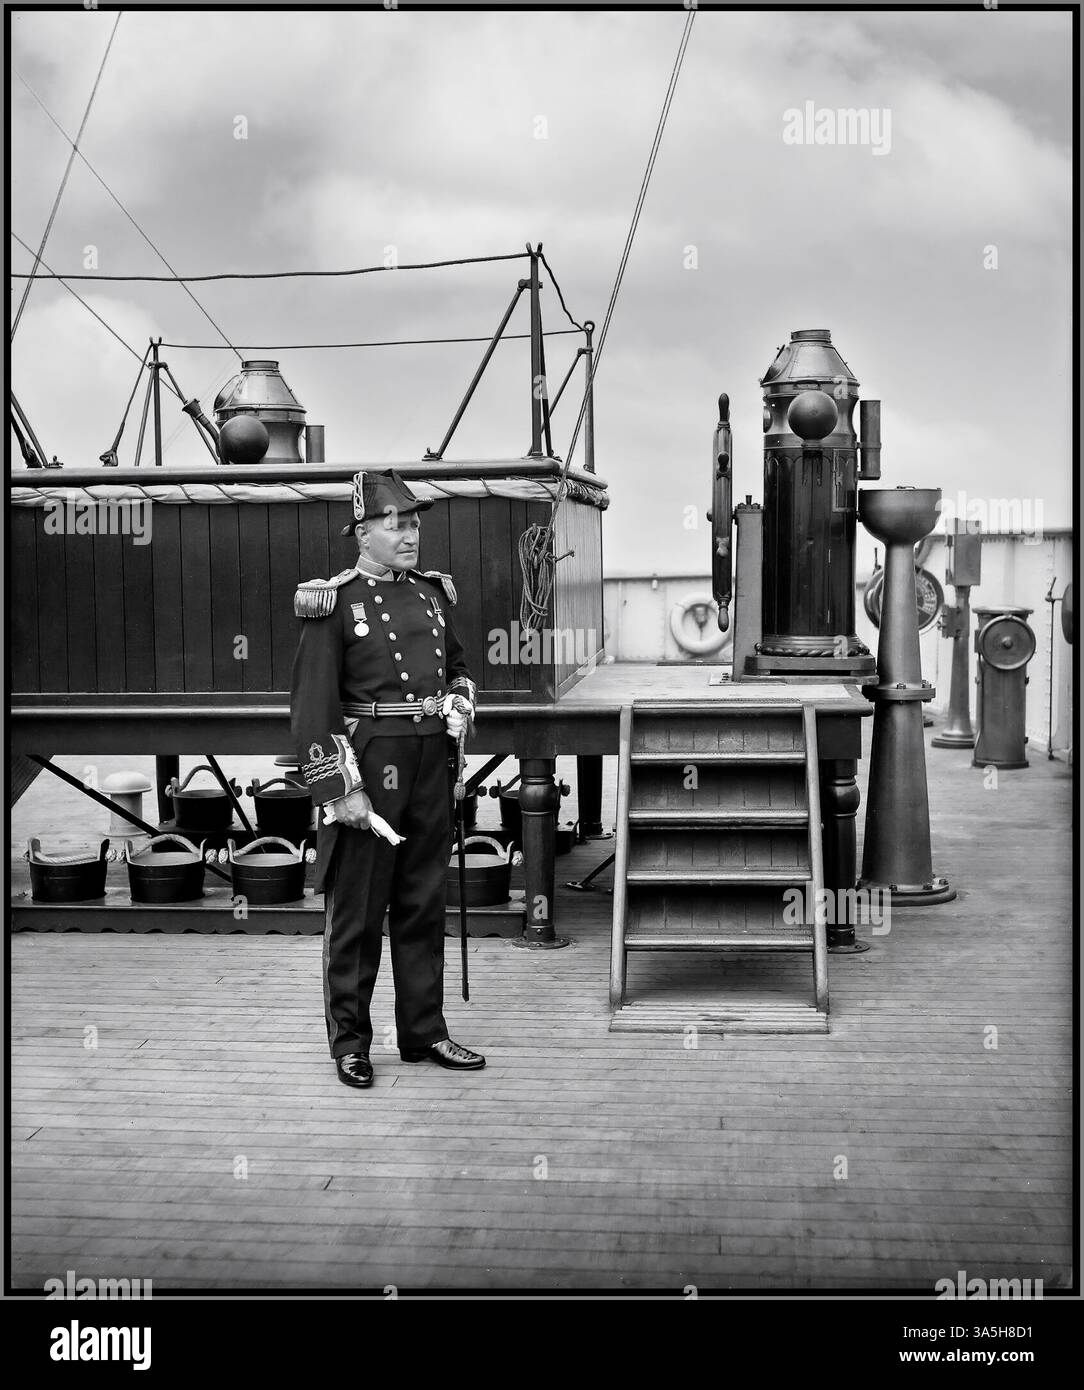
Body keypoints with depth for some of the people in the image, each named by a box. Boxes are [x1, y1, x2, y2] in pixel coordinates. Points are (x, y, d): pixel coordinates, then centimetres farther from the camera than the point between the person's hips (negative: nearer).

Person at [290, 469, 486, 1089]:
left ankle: (425, 1031, 24)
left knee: (424, 907, 13)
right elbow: (313, 706, -12)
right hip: (369, 764, -6)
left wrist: (460, 702, 5)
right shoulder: (335, 603, -8)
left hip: (431, 764, 6)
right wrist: (341, 790, -16)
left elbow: (458, 664, 27)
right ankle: (350, 1042, 15)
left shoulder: (432, 594, 11)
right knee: (357, 911, 4)